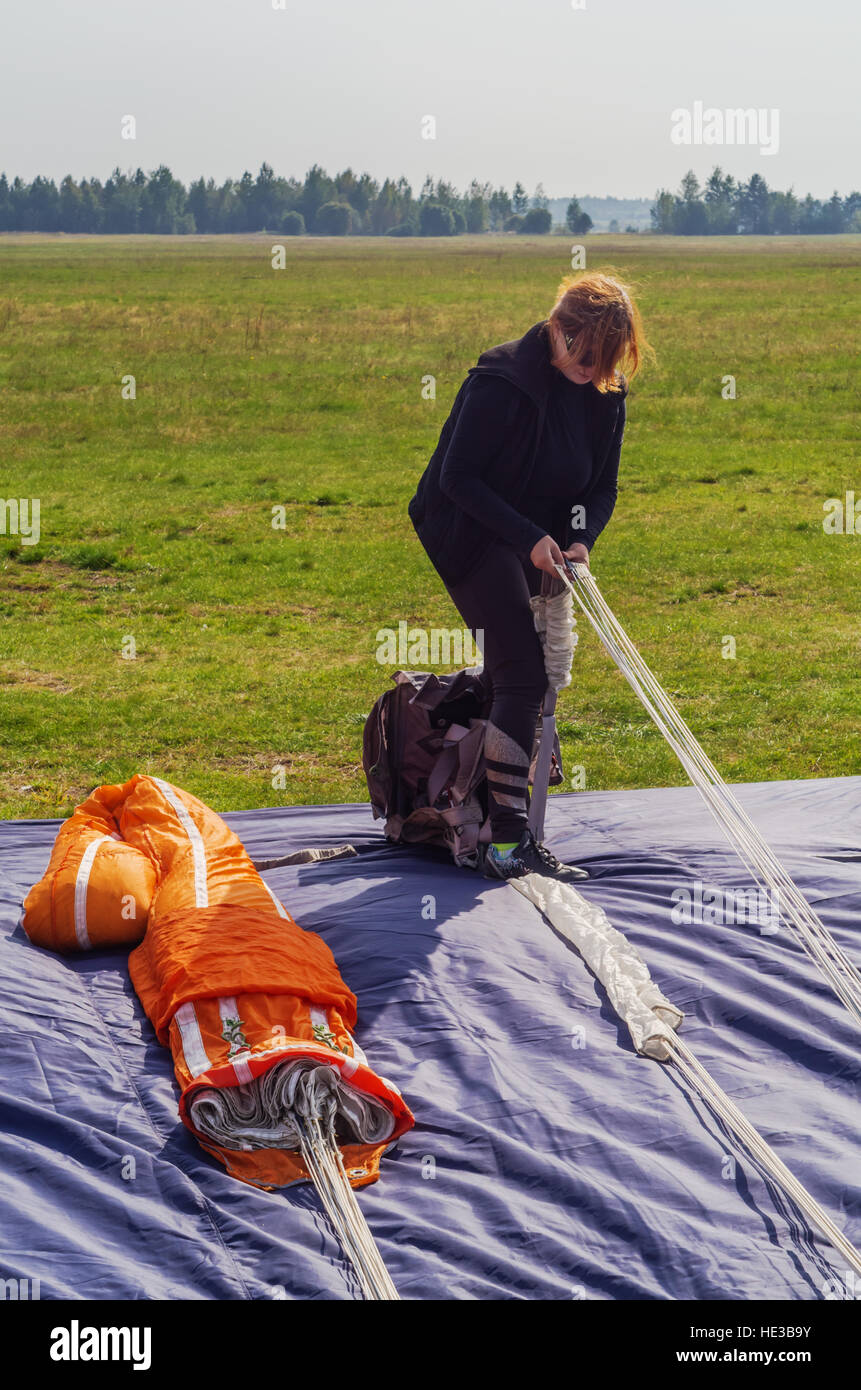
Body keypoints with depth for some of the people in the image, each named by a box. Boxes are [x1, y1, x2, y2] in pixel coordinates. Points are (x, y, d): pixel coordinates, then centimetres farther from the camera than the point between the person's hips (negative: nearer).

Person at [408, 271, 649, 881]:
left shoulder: (604, 393, -2)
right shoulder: (502, 380, -22)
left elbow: (602, 487, 5)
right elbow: (458, 477, -20)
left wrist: (581, 540, -16)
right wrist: (530, 537, -25)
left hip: (538, 542, 7)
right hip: (469, 531, -7)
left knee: (524, 675, 7)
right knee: (524, 675, -17)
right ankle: (509, 840, -18)